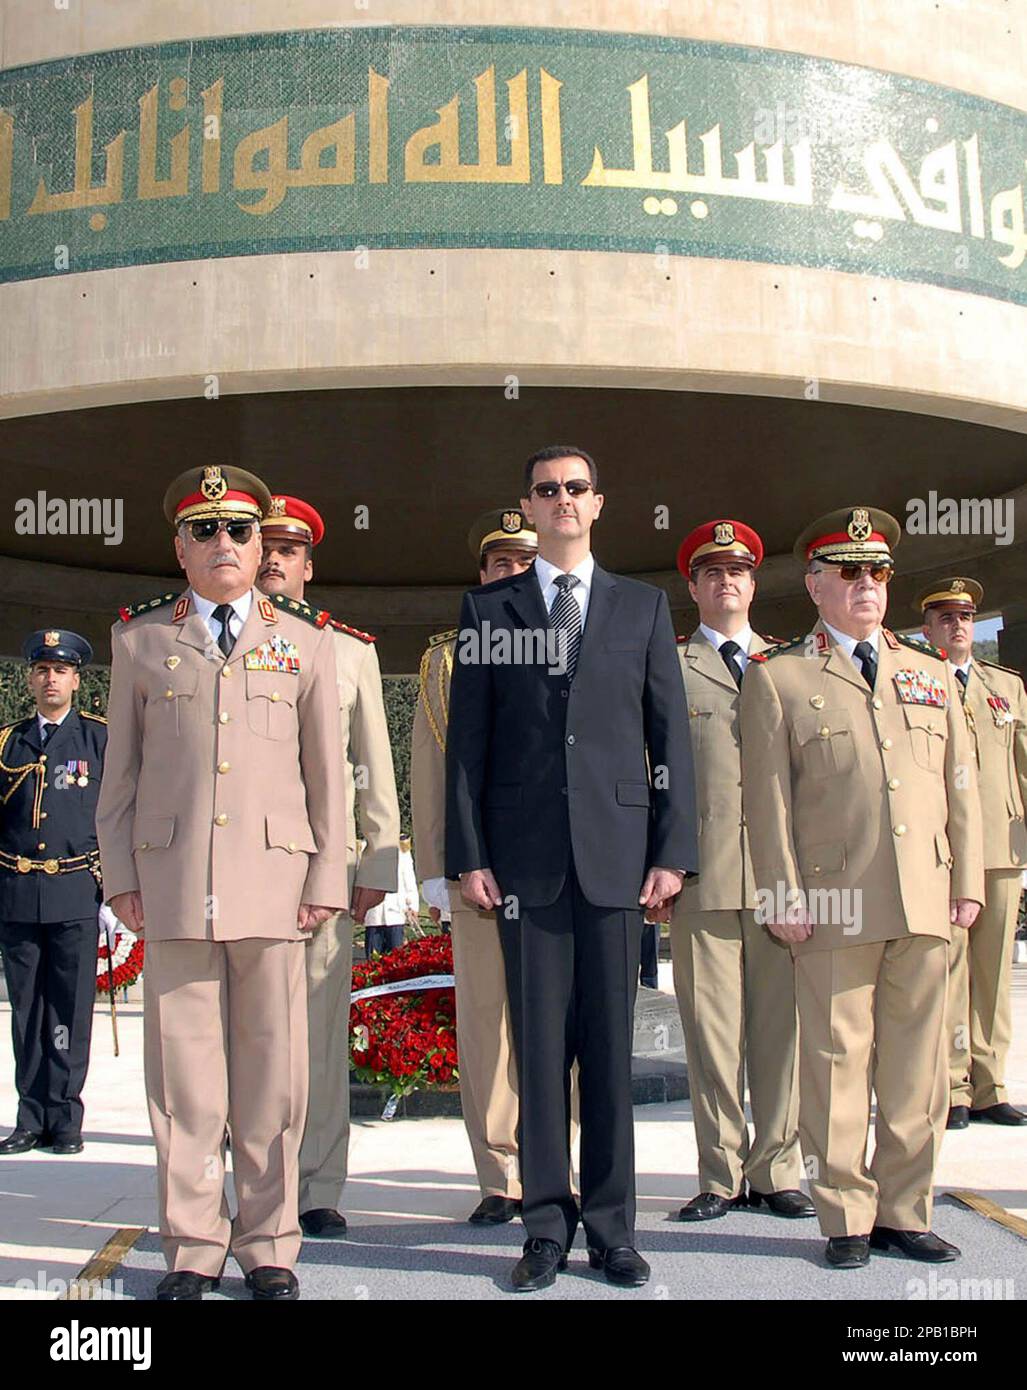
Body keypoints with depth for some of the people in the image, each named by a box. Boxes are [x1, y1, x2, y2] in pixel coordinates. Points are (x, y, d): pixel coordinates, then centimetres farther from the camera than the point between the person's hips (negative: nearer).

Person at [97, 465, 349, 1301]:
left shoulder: (306, 645, 12)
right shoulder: (140, 640, 12)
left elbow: (327, 772, 9)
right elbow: (120, 770, 11)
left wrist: (327, 878, 2)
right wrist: (122, 876, 4)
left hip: (273, 883, 0)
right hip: (173, 884, 0)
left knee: (272, 1073, 4)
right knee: (183, 1070, 4)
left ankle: (268, 1247, 17)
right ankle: (193, 1248, 17)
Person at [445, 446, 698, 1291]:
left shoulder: (644, 607, 10)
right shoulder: (488, 610, 9)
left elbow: (671, 736, 7)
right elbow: (467, 739, 5)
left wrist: (674, 851, -1)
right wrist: (468, 854, -2)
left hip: (615, 852, 1)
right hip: (526, 856, 0)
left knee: (611, 1047, 6)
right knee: (539, 1048, 4)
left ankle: (611, 1228, 17)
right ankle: (548, 1228, 15)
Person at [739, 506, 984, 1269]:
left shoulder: (931, 671, 17)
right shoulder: (778, 676, 4)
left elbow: (961, 785, 15)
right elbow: (769, 797, -1)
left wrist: (967, 883, 8)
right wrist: (785, 897, -6)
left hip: (926, 904, 4)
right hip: (836, 905, -4)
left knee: (917, 1066, 8)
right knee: (839, 1063, 2)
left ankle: (903, 1213, 21)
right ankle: (848, 1218, 15)